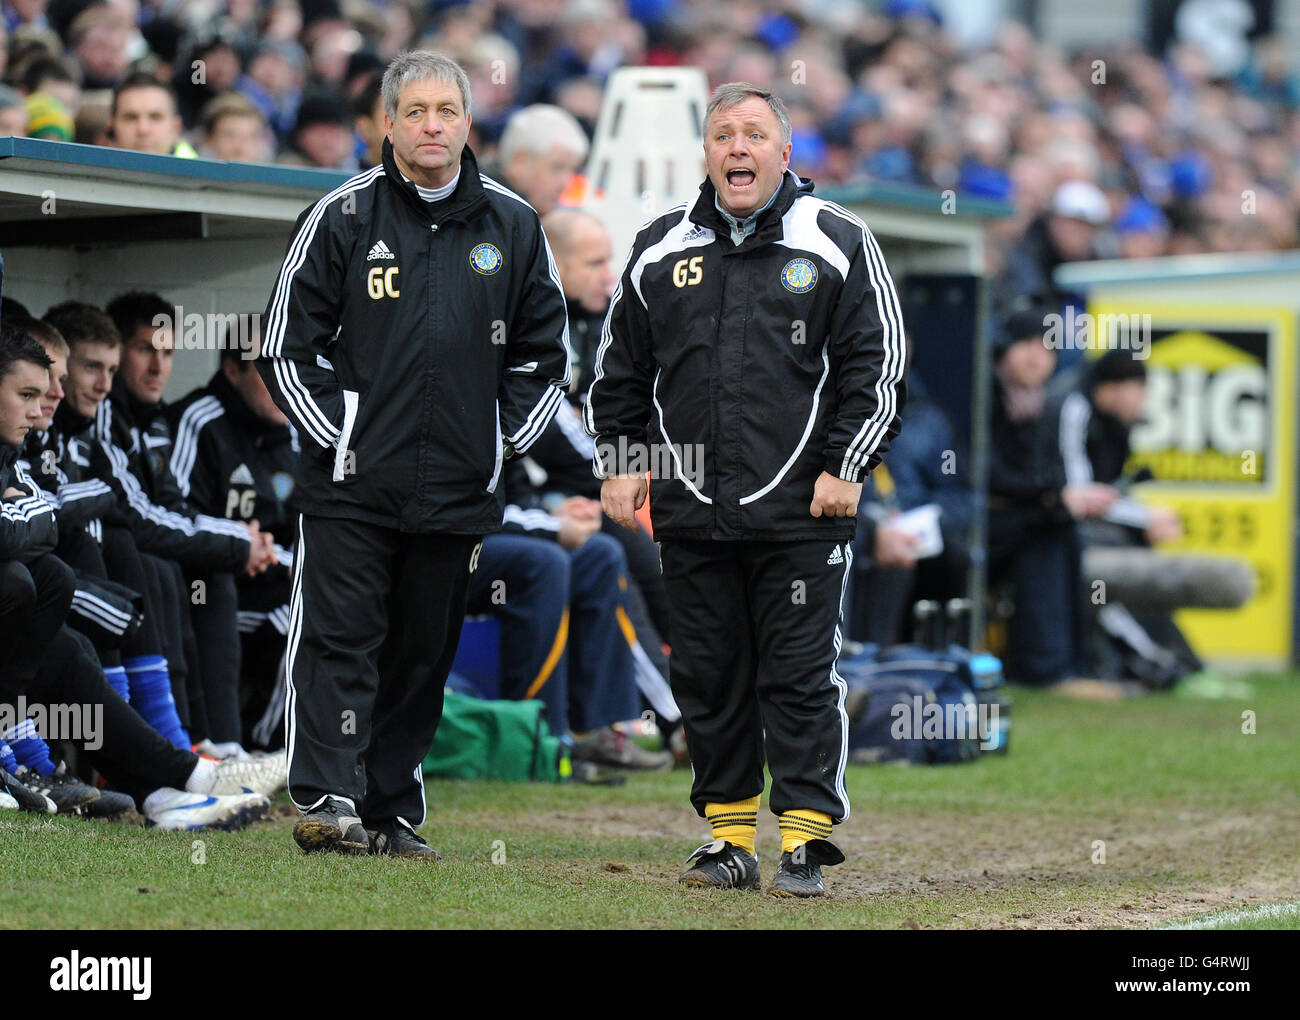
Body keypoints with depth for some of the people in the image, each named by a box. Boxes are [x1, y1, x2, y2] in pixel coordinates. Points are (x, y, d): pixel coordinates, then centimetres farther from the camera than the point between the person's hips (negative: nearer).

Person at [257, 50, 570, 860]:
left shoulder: (513, 225, 8)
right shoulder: (344, 218, 0)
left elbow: (546, 352, 15)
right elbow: (288, 344, 2)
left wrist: (505, 442, 5)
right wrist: (335, 435, -5)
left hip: (460, 490, 3)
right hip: (350, 484, -3)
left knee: (423, 655, 8)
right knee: (339, 639, -11)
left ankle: (392, 814, 14)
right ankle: (327, 800, -14)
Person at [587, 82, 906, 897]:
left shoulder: (837, 243, 2)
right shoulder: (660, 248, 12)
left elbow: (878, 363, 0)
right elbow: (621, 367, 19)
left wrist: (846, 467, -6)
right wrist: (619, 458, 10)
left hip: (801, 511, -4)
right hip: (692, 512, 4)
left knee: (800, 677, -4)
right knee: (708, 677, 7)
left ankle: (806, 840, 3)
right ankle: (731, 838, 16)